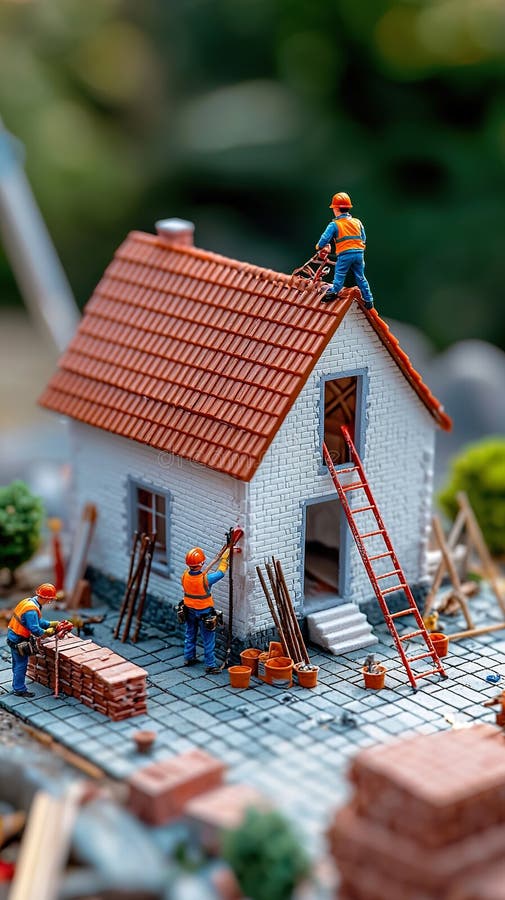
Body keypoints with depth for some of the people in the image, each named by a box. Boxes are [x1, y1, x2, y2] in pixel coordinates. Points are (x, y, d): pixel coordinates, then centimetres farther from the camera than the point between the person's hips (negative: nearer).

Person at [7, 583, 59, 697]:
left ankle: (16, 686, 34)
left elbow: (38, 621, 11)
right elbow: (35, 629, -30)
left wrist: (51, 624, 4)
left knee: (17, 663, 21)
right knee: (21, 665, 3)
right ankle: (20, 690, 13)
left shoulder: (29, 601, 3)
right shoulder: (31, 610, -29)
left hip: (13, 637, 10)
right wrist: (47, 632, -14)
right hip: (18, 640, -10)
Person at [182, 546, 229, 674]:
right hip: (204, 612, -5)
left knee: (190, 635, 24)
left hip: (189, 610, 5)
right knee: (208, 639, 6)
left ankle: (189, 658, 39)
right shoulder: (205, 578, -30)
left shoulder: (185, 576, -16)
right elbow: (221, 572, -15)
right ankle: (210, 665, 12)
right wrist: (225, 557, -3)